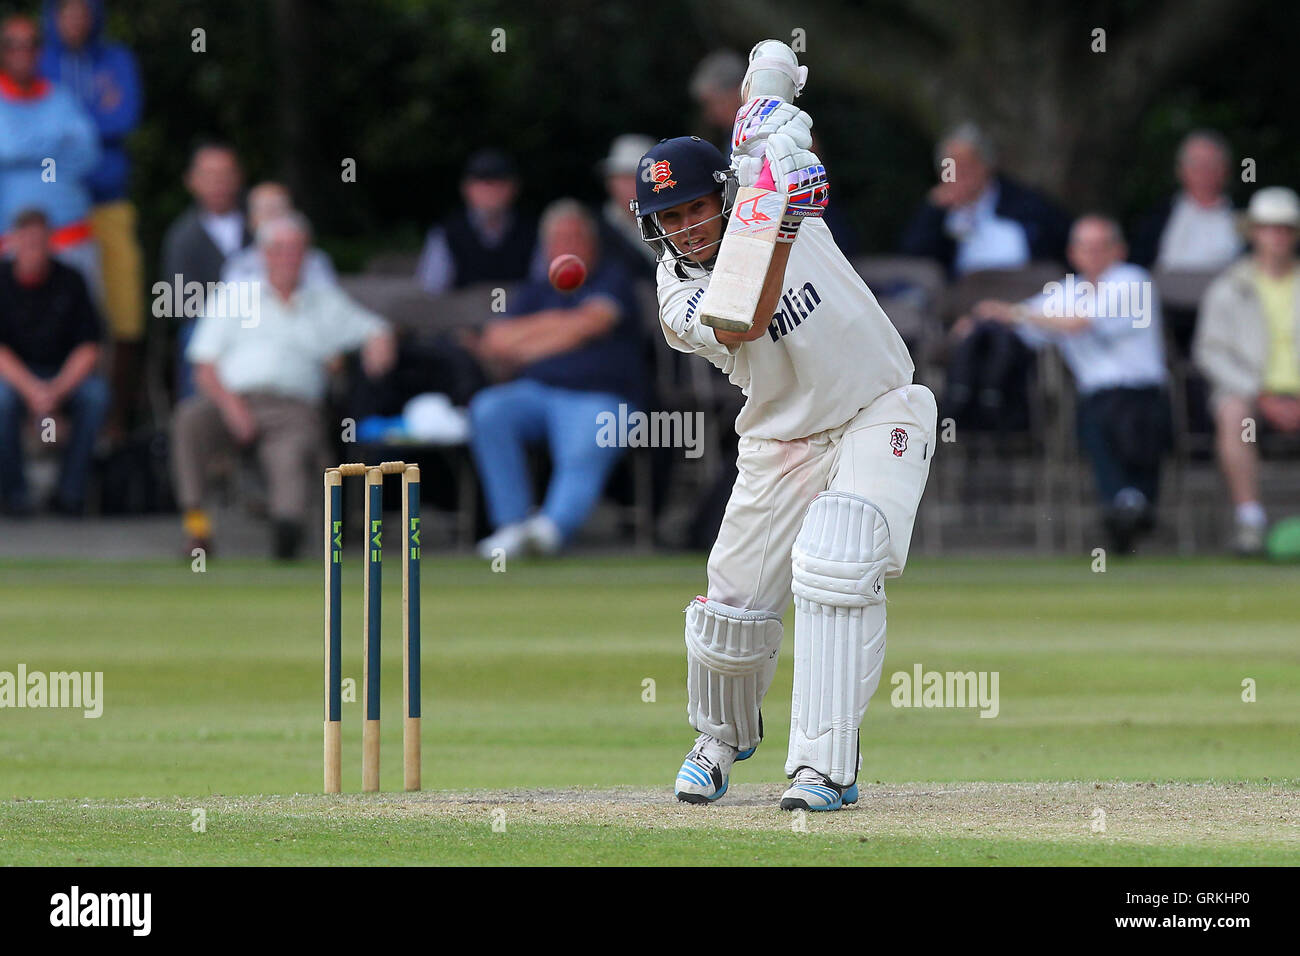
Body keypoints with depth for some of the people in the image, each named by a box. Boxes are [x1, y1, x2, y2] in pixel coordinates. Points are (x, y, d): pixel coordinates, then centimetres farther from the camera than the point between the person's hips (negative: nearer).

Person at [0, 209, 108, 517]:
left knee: (96, 394, -29)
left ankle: (70, 491, -21)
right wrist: (32, 389, -27)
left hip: (64, 373, 2)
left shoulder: (69, 281, -3)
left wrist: (57, 390, -21)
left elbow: (88, 349, -5)